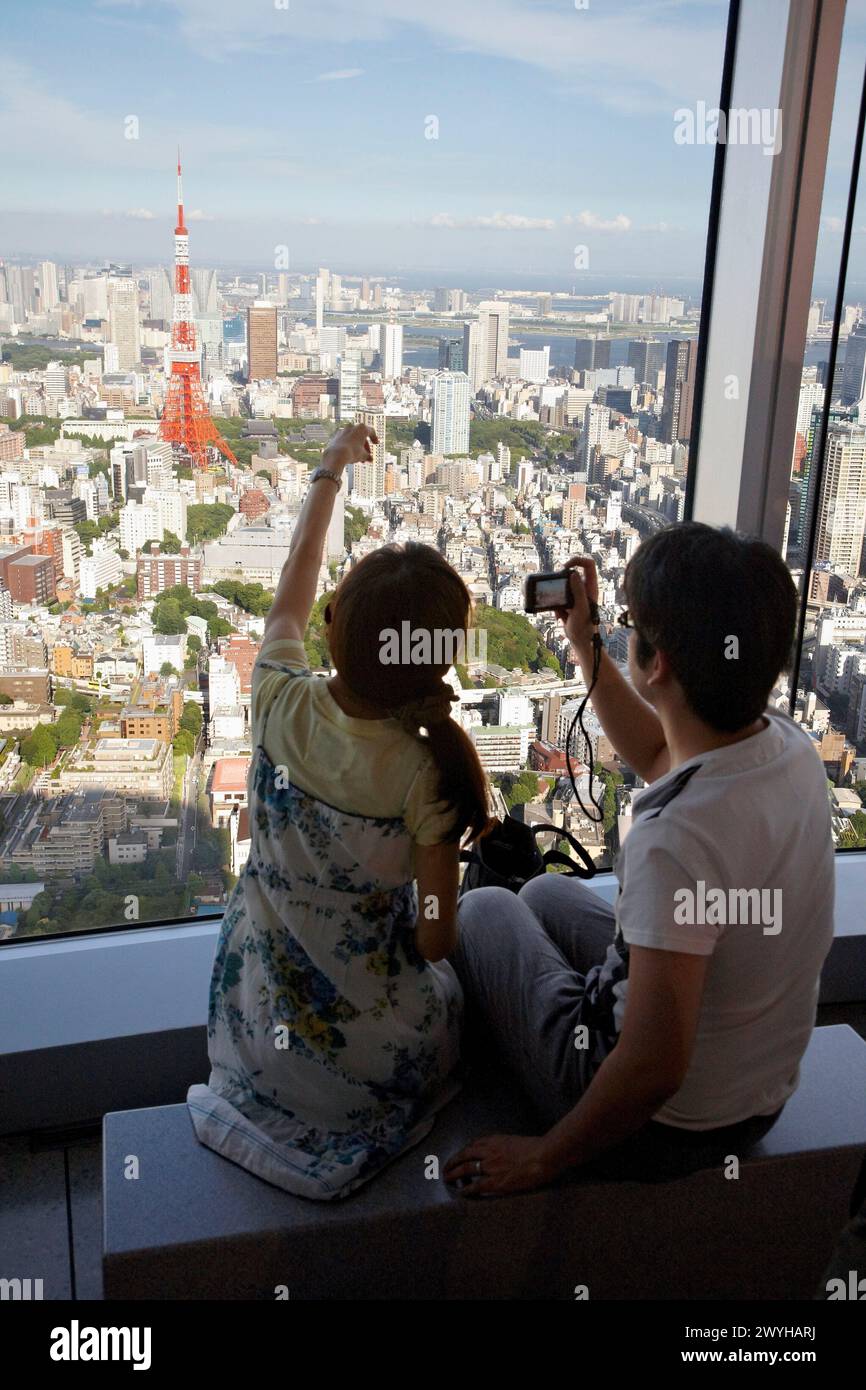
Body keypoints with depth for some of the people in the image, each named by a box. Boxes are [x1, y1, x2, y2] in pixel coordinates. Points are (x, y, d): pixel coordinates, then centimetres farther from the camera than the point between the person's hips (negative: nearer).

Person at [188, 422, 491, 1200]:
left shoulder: (281, 704, -19)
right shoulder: (428, 773, -27)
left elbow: (291, 593, 3)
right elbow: (436, 941, -18)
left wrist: (329, 474, 15)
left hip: (256, 1030, 3)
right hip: (372, 1060, -3)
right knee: (449, 986, 31)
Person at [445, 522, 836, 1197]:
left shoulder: (676, 839, -38)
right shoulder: (791, 747, -12)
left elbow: (654, 1070, -33)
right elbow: (655, 756, 10)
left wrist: (543, 1158, -16)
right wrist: (584, 644, 8)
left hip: (659, 1132, -7)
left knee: (484, 909, 14)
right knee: (547, 892, 25)